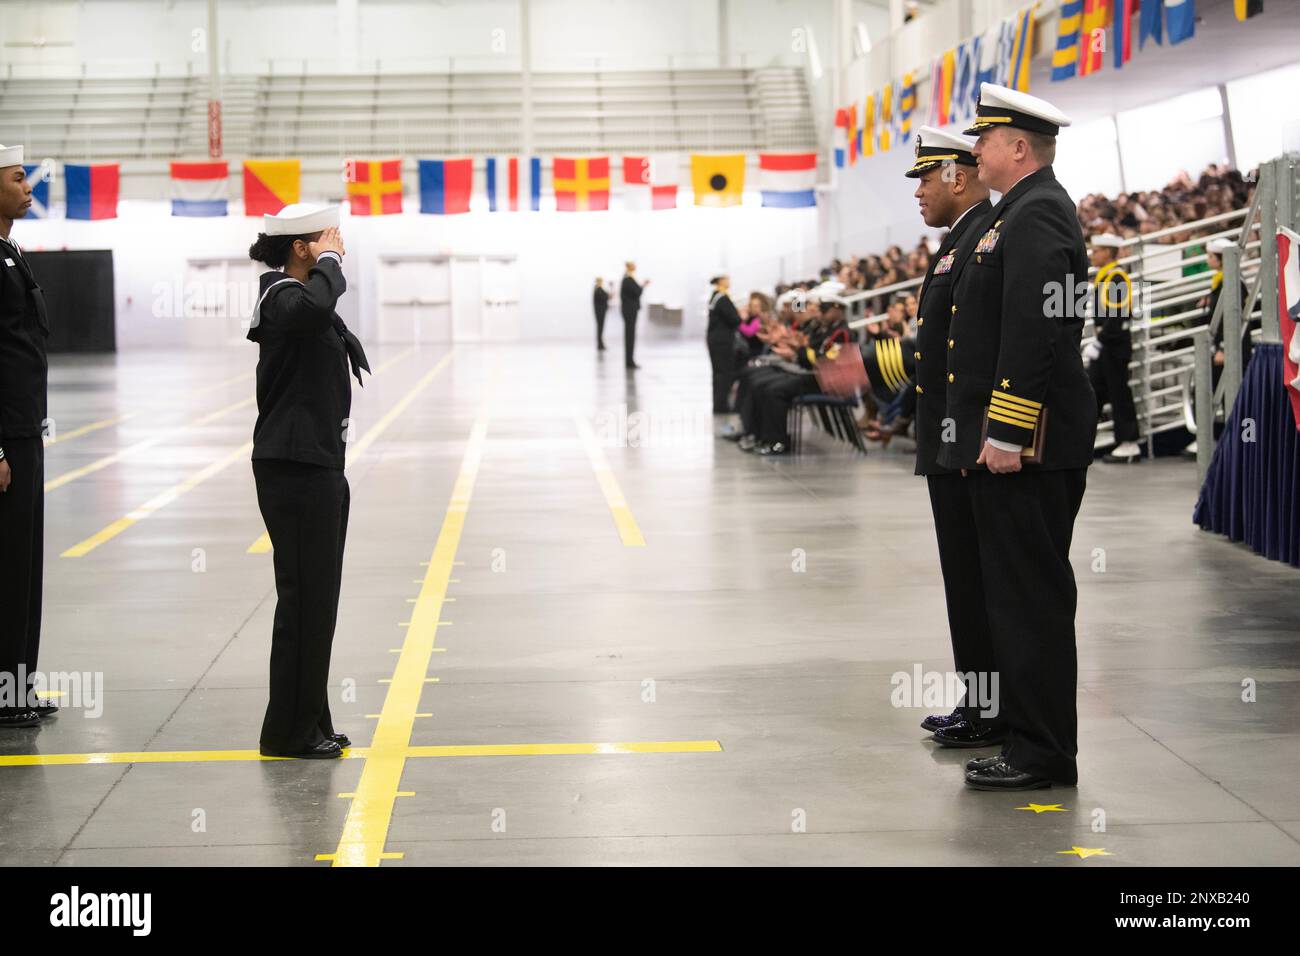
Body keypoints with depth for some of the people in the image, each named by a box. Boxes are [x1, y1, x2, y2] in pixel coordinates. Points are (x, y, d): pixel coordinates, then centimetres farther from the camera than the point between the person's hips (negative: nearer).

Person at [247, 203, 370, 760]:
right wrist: (328, 262, -23)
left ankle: (308, 724, 20)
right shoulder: (283, 298, -15)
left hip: (317, 464, 10)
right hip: (293, 467, -10)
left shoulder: (300, 294, 17)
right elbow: (314, 308, -41)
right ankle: (290, 731, 1)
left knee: (315, 596, 13)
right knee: (305, 595, -6)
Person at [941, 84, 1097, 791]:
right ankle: (1021, 727, 24)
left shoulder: (1037, 216, -14)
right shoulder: (1019, 213, 19)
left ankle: (1042, 752, -1)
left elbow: (1034, 334, -23)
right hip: (1008, 441, 11)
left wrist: (1006, 435, -24)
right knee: (1012, 590, 16)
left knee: (1030, 596, -6)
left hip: (1024, 445, -11)